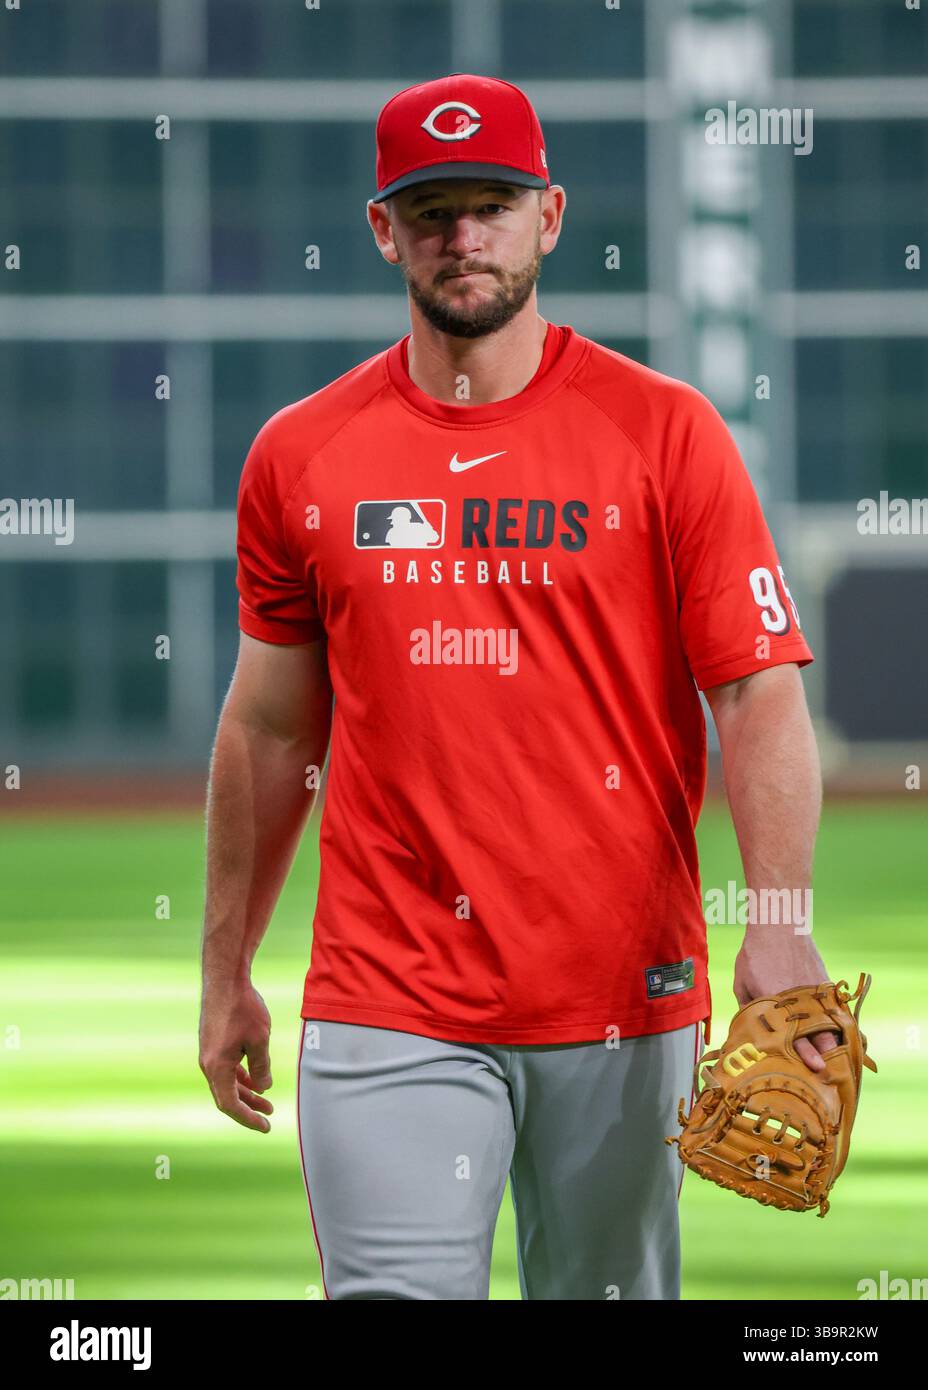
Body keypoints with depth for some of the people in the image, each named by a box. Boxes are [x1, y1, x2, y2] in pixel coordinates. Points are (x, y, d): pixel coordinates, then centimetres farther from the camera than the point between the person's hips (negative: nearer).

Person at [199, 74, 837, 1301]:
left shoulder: (666, 432, 0)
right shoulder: (301, 455, 7)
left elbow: (762, 695, -5)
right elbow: (270, 728, 16)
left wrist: (778, 925, -19)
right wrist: (226, 972, 17)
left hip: (624, 1008, -1)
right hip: (386, 1005, 1)